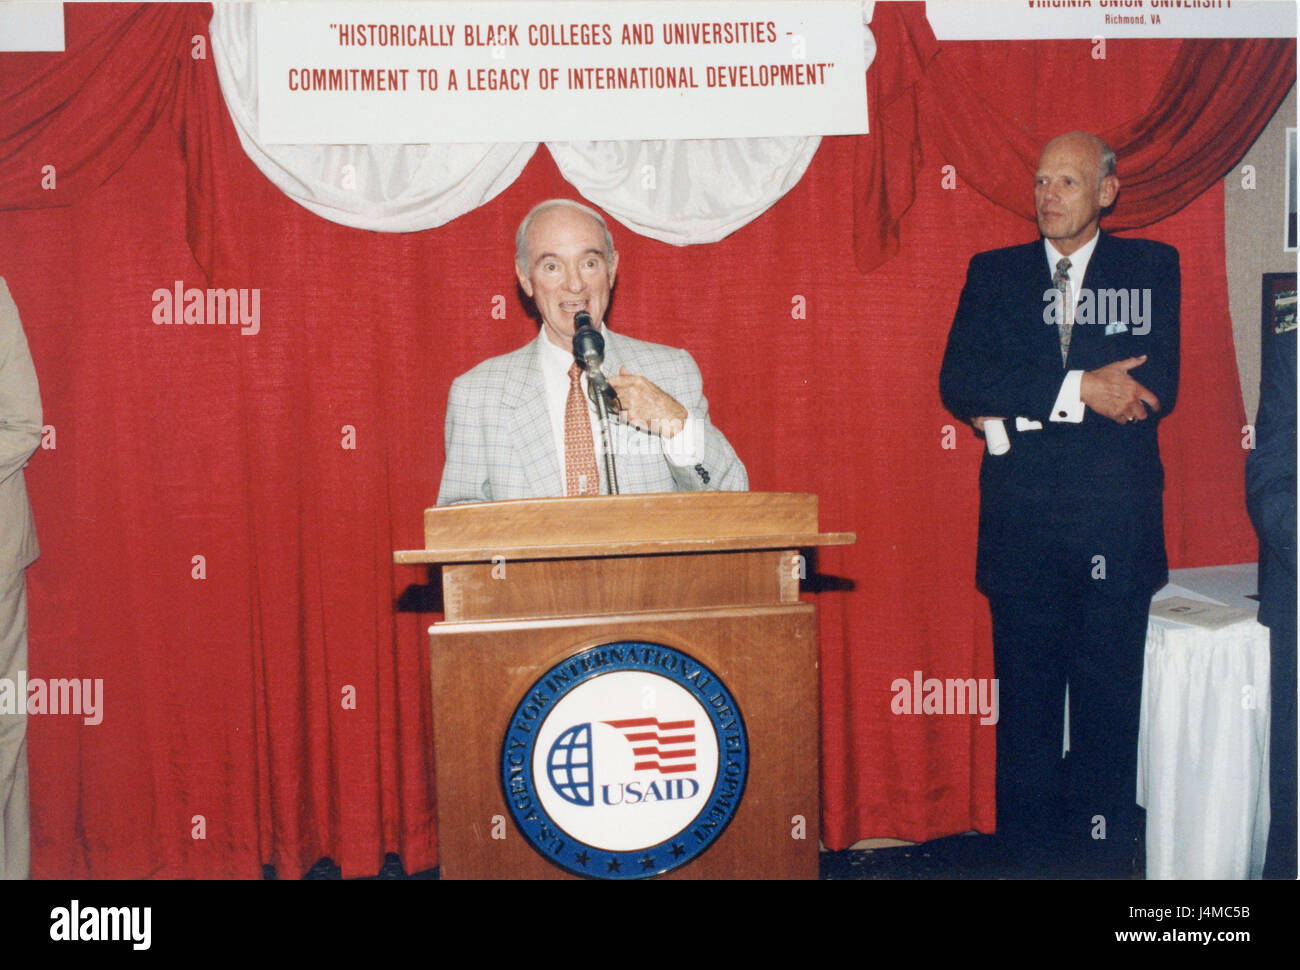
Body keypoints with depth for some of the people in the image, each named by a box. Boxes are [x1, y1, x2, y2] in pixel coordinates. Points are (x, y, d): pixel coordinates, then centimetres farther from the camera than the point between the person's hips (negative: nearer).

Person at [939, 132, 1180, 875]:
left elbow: (1157, 388, -6)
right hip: (1022, 525, 1)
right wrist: (1077, 390, -14)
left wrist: (1020, 409, -9)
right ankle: (1029, 854, 18)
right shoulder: (993, 274, 11)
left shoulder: (1152, 267, 8)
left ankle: (1105, 854, 17)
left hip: (1117, 524, -1)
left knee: (1110, 699, 3)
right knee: (1026, 699, 6)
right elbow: (960, 385, -4)